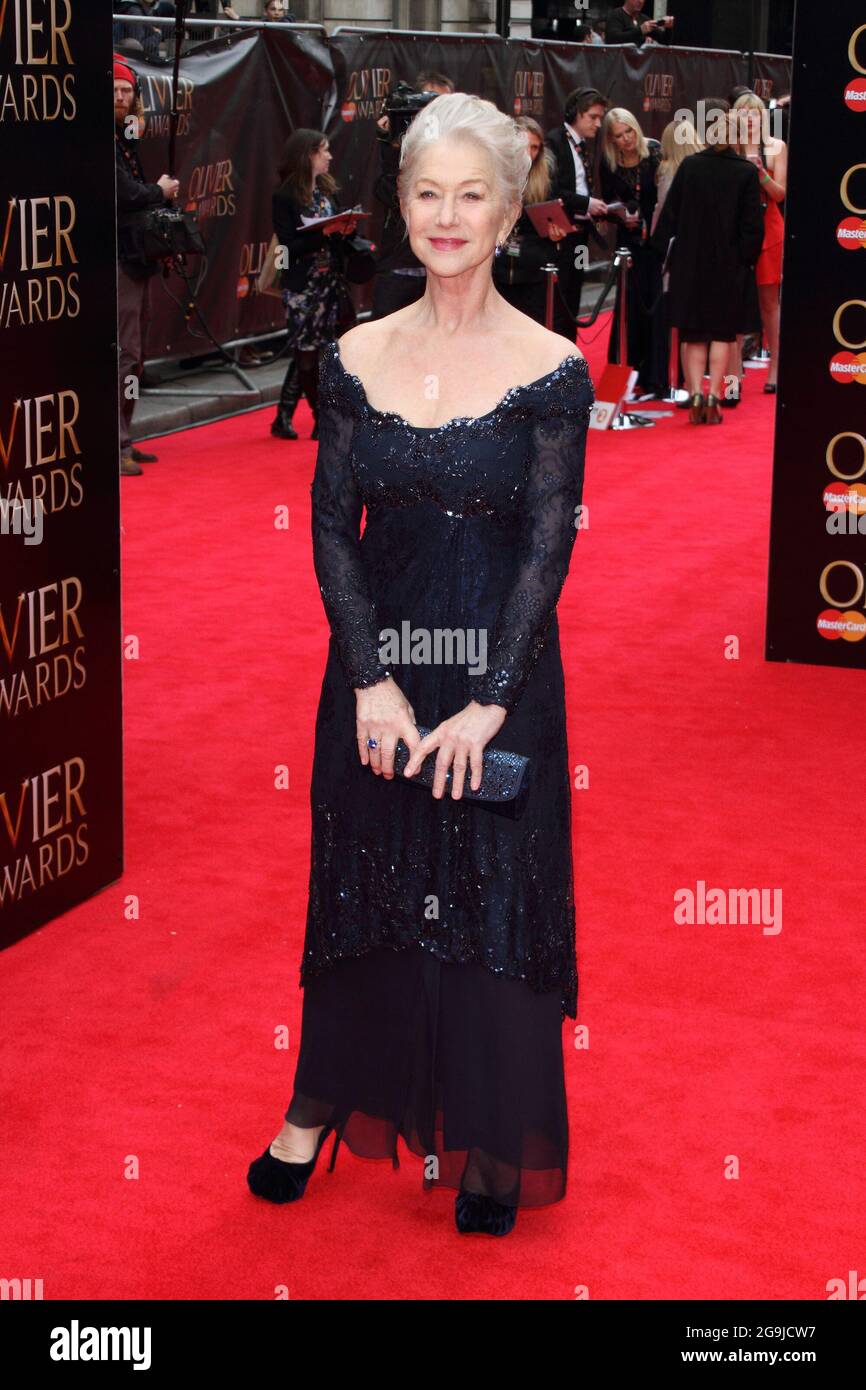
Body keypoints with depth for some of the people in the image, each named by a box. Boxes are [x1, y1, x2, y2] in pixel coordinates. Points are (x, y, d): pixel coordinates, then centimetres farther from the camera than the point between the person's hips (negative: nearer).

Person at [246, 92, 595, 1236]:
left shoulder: (552, 371, -8)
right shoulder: (357, 358, 1)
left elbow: (548, 550, -9)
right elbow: (332, 530, 0)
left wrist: (486, 704, -15)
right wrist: (373, 684, -10)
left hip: (501, 671, -3)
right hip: (375, 668, 3)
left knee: (493, 895, 6)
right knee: (360, 878, 14)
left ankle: (493, 1145, 22)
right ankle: (324, 1105, 33)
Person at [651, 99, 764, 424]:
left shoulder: (689, 166, -6)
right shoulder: (746, 172, -8)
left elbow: (669, 214, -2)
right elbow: (752, 225, -6)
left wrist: (661, 249, 8)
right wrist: (746, 259, 6)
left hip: (690, 263, 1)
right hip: (728, 265, -1)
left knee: (693, 334, 10)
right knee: (722, 333, 9)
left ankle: (695, 394, 1)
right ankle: (714, 397, 3)